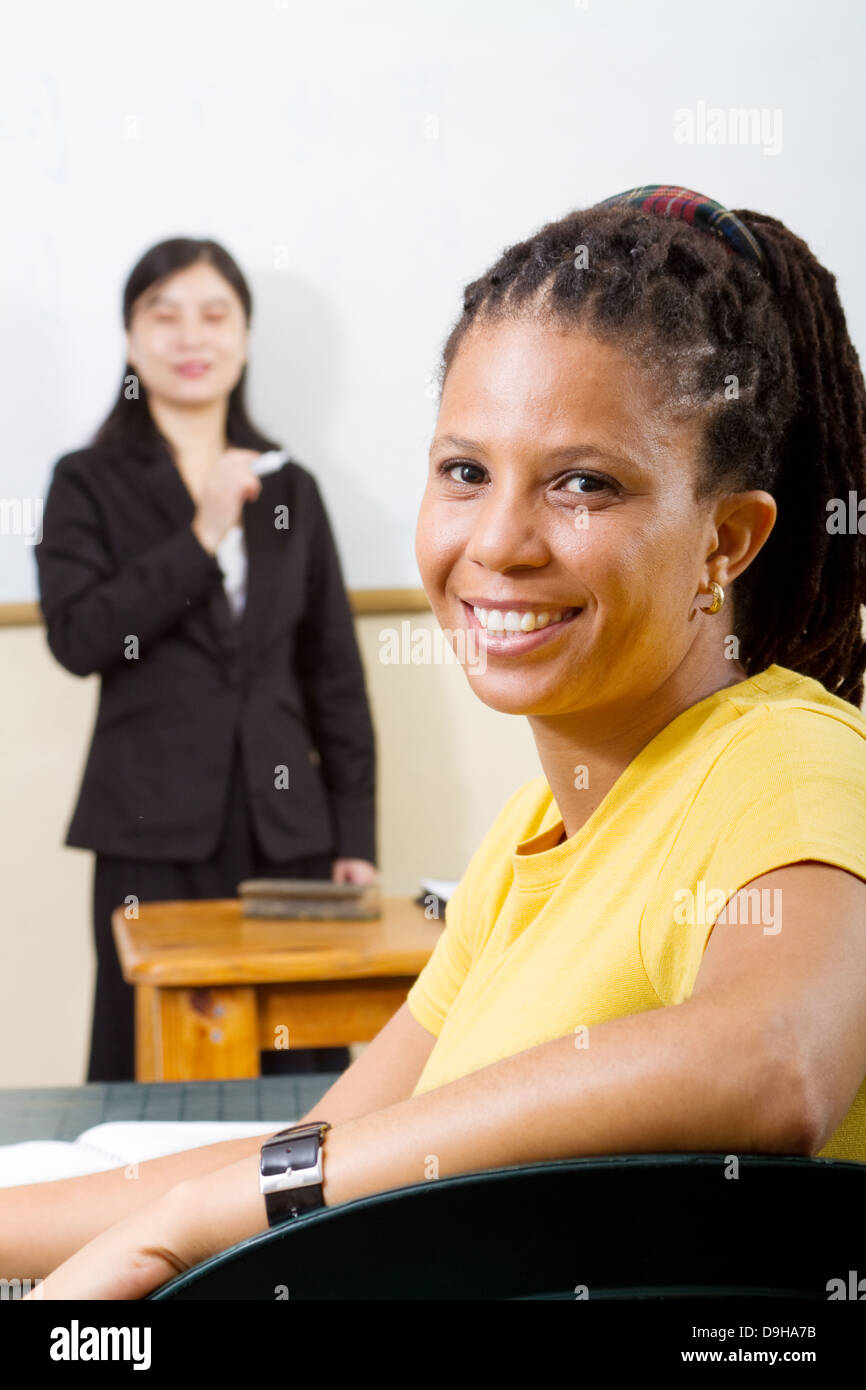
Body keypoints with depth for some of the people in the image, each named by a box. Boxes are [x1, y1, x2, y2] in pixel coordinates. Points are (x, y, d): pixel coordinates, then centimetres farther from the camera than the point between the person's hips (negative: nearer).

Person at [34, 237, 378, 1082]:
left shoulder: (290, 489, 14)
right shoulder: (90, 484, 6)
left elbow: (336, 680, 14)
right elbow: (76, 637, -10)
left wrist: (355, 838, 8)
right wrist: (202, 538, -12)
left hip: (287, 832, 3)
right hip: (155, 839, -2)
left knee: (303, 1089, -2)